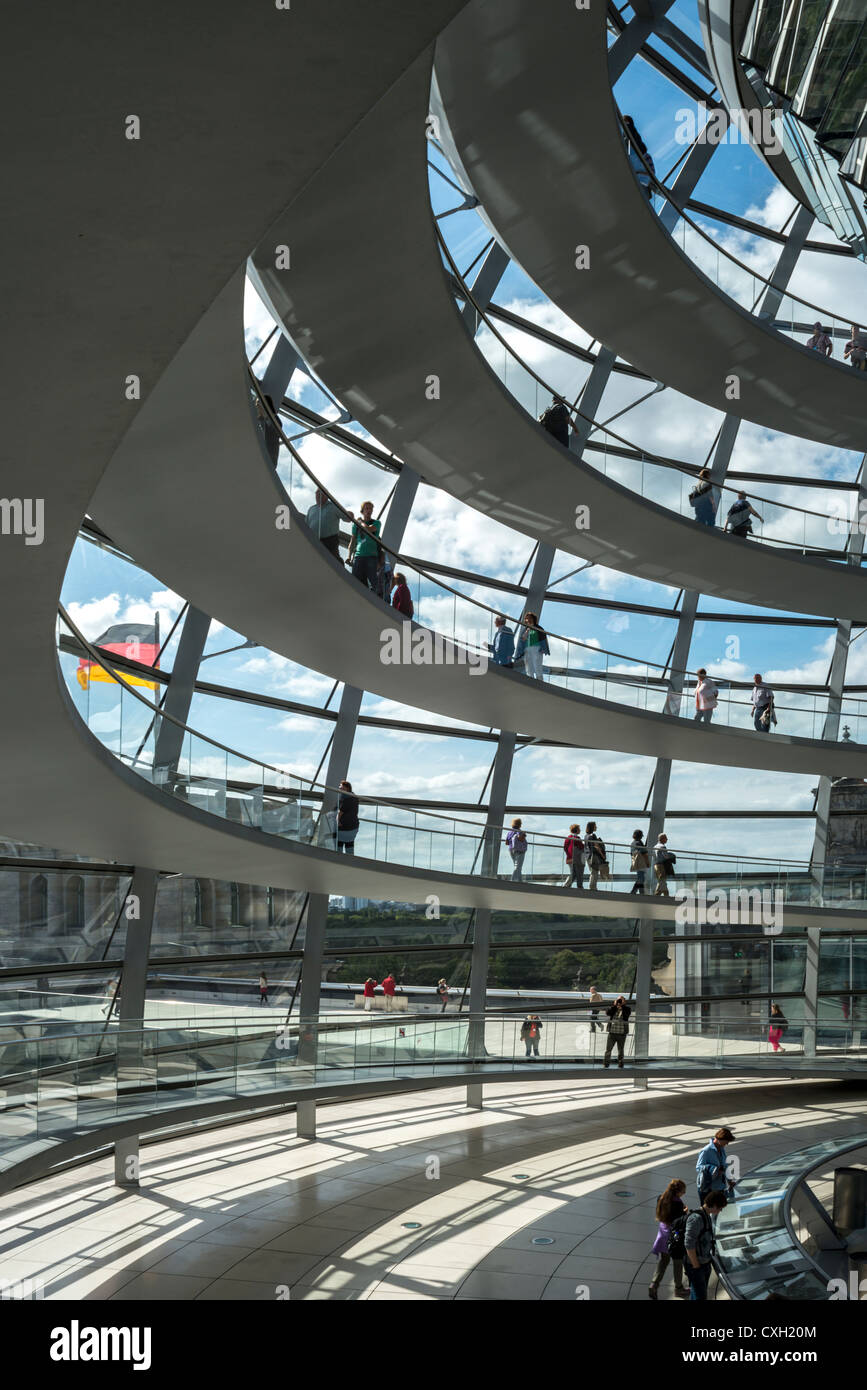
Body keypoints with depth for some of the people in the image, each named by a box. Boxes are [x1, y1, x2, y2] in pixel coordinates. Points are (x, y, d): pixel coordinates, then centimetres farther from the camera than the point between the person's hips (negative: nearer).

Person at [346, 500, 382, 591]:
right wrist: (349, 556, 9)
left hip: (372, 556, -2)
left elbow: (368, 529, -12)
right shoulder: (356, 524, 17)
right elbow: (352, 541, 19)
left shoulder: (377, 523, 10)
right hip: (358, 556, 2)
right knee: (356, 581, -3)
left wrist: (361, 521, 6)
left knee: (371, 582, -11)